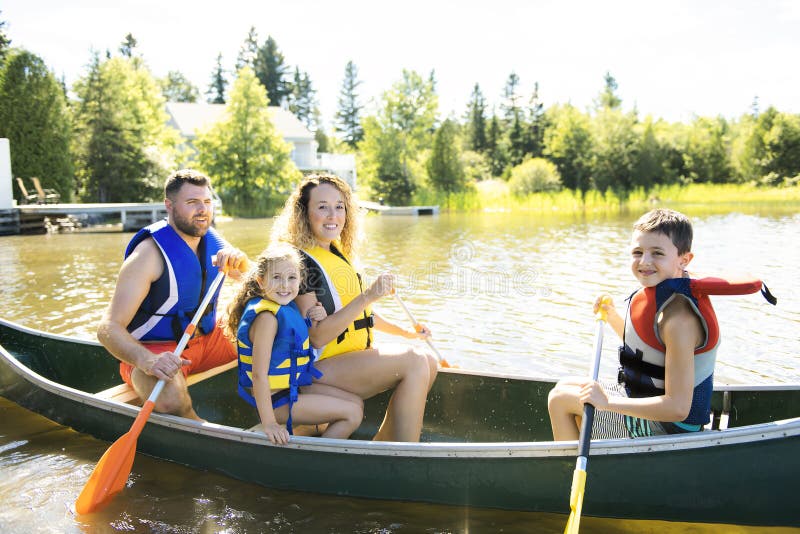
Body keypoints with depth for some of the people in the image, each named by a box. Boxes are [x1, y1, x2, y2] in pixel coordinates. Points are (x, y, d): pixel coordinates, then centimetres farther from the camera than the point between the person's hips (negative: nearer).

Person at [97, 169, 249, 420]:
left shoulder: (212, 241, 1)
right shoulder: (150, 254, -20)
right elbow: (108, 329, -25)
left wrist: (239, 259, -13)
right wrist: (148, 361, -45)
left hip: (207, 340, 7)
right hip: (154, 350, -7)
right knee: (172, 400, -37)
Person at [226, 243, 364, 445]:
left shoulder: (287, 307, 5)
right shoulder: (267, 316, -24)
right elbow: (259, 374, -27)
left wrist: (316, 320, 1)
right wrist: (269, 423, -28)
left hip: (292, 387, 10)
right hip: (277, 399, -10)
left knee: (357, 402, 12)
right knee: (352, 413, -8)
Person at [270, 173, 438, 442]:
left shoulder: (339, 253, 12)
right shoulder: (300, 261, -15)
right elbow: (317, 336, -23)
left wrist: (404, 331, 20)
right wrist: (368, 296, -28)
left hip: (354, 356, 9)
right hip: (318, 368, -9)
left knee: (429, 364, 0)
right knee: (414, 360, -22)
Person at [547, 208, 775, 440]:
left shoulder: (678, 318, -30)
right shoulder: (662, 293, 0)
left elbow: (678, 407, -32)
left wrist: (608, 402, -29)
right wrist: (611, 314, 8)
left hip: (662, 428, -10)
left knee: (559, 399, -5)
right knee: (566, 386, 20)